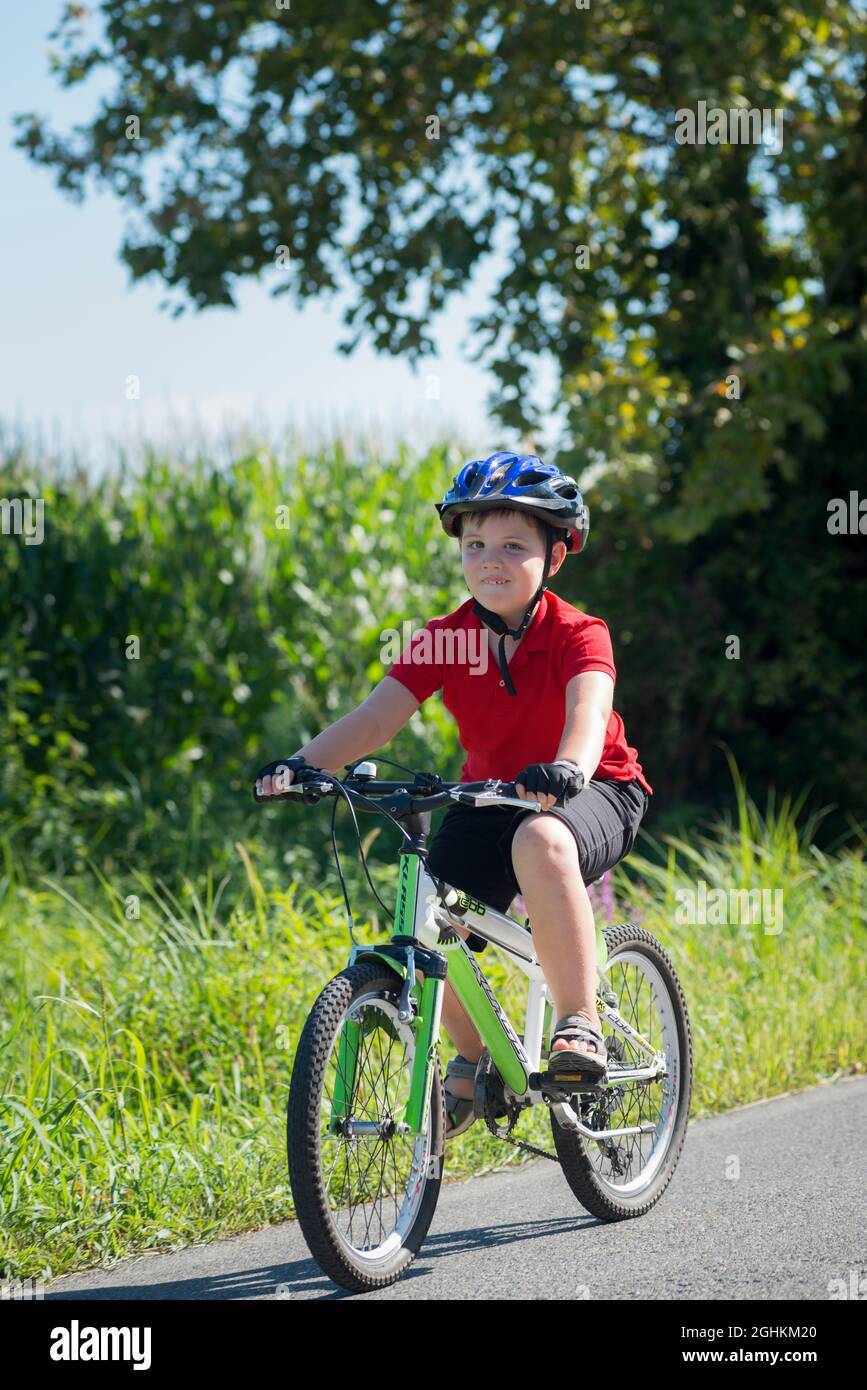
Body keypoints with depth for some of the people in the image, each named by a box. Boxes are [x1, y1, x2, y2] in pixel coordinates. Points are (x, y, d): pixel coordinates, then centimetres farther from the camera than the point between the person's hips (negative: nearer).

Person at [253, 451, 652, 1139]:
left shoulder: (577, 634, -18)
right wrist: (302, 763, -36)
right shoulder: (445, 639, -8)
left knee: (540, 841, -40)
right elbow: (377, 715, -18)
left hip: (596, 791, -5)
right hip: (489, 795, 5)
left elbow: (589, 708, -38)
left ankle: (580, 1025, -31)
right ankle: (475, 1060, 16)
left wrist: (568, 769, -60)